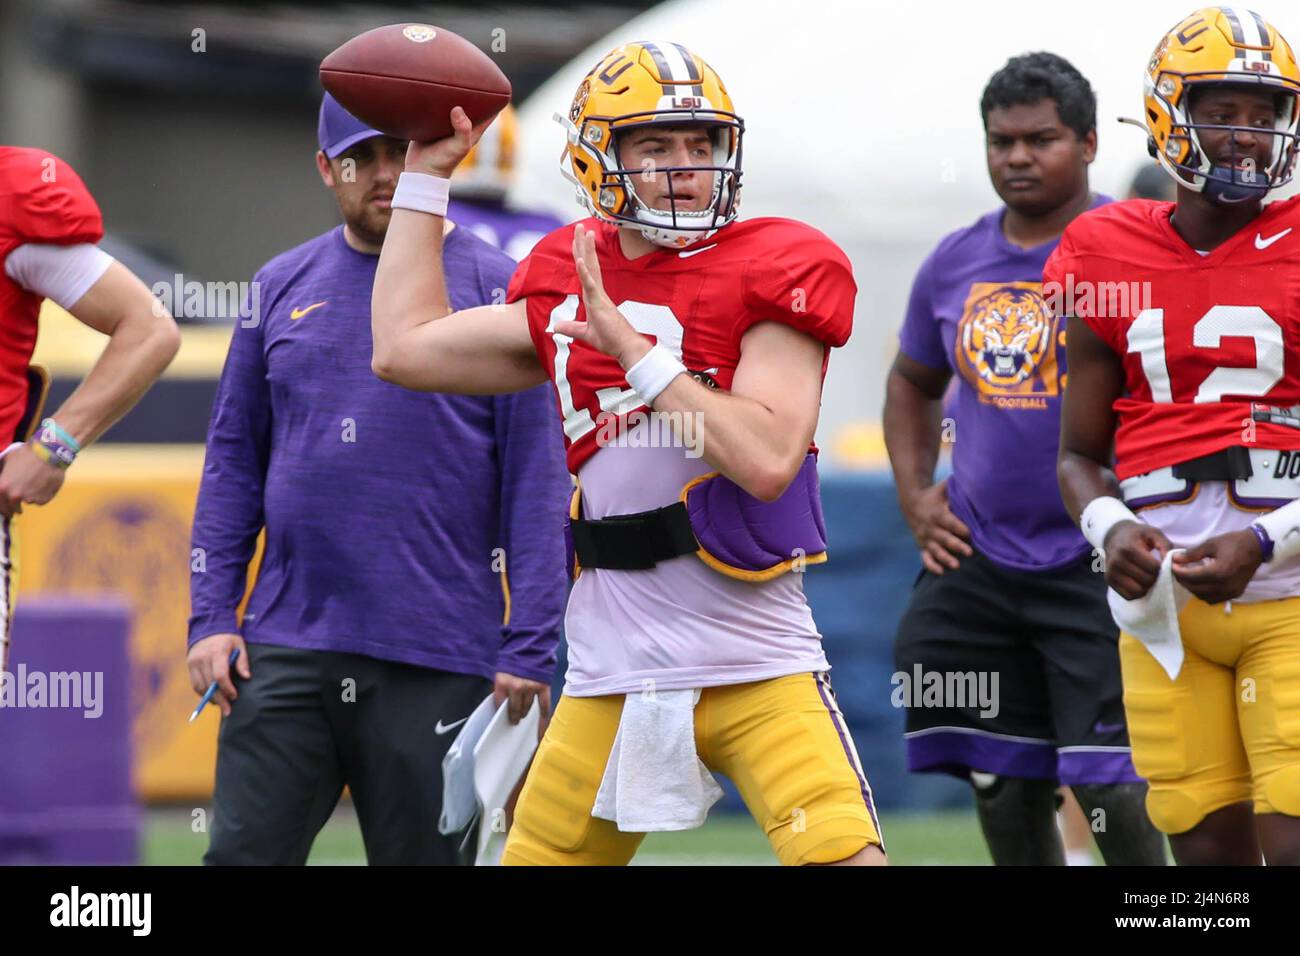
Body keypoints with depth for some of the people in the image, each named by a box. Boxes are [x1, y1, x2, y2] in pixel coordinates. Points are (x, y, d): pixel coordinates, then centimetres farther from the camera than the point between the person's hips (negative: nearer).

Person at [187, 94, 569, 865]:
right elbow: (234, 461, 13)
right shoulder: (282, 288, 12)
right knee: (244, 853, -2)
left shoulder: (500, 290, 1)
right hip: (285, 648, 3)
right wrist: (212, 615, 3)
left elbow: (538, 483, -3)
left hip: (438, 660, -3)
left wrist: (529, 649, -10)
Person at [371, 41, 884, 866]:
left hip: (756, 666, -5)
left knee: (846, 859, -20)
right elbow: (406, 349, 20)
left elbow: (767, 460, -18)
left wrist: (633, 348, -16)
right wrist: (426, 177, 21)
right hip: (611, 675, 5)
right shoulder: (569, 283, 11)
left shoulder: (773, 274, -6)